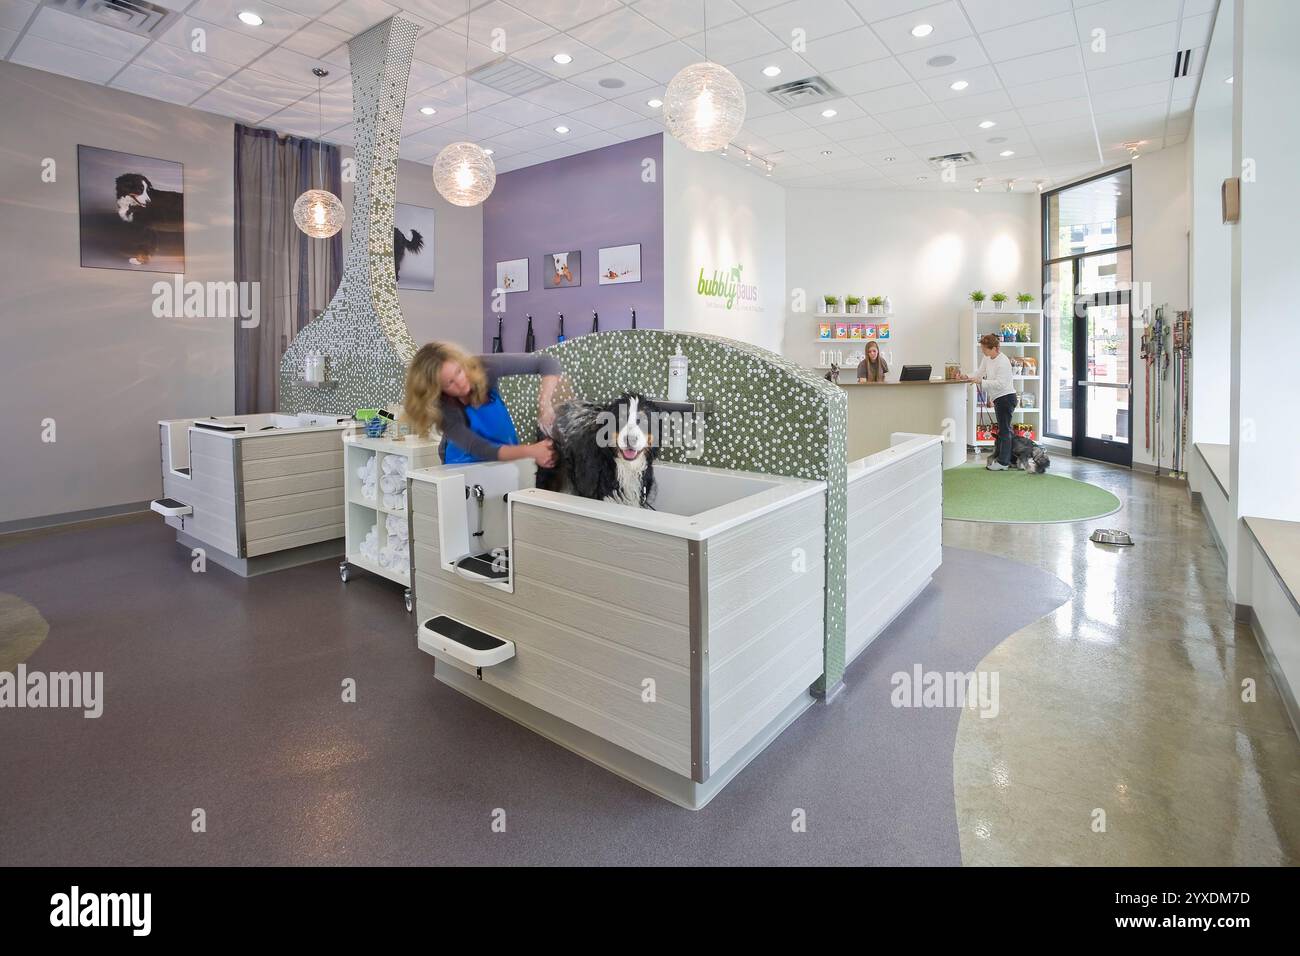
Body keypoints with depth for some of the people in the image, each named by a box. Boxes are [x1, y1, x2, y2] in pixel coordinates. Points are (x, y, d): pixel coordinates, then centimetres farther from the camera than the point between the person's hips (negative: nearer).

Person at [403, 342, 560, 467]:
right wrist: (530, 451, -43)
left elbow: (548, 363, -20)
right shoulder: (441, 408, -25)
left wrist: (545, 404, -36)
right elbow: (480, 450, -31)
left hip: (508, 458, 3)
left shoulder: (483, 368, -21)